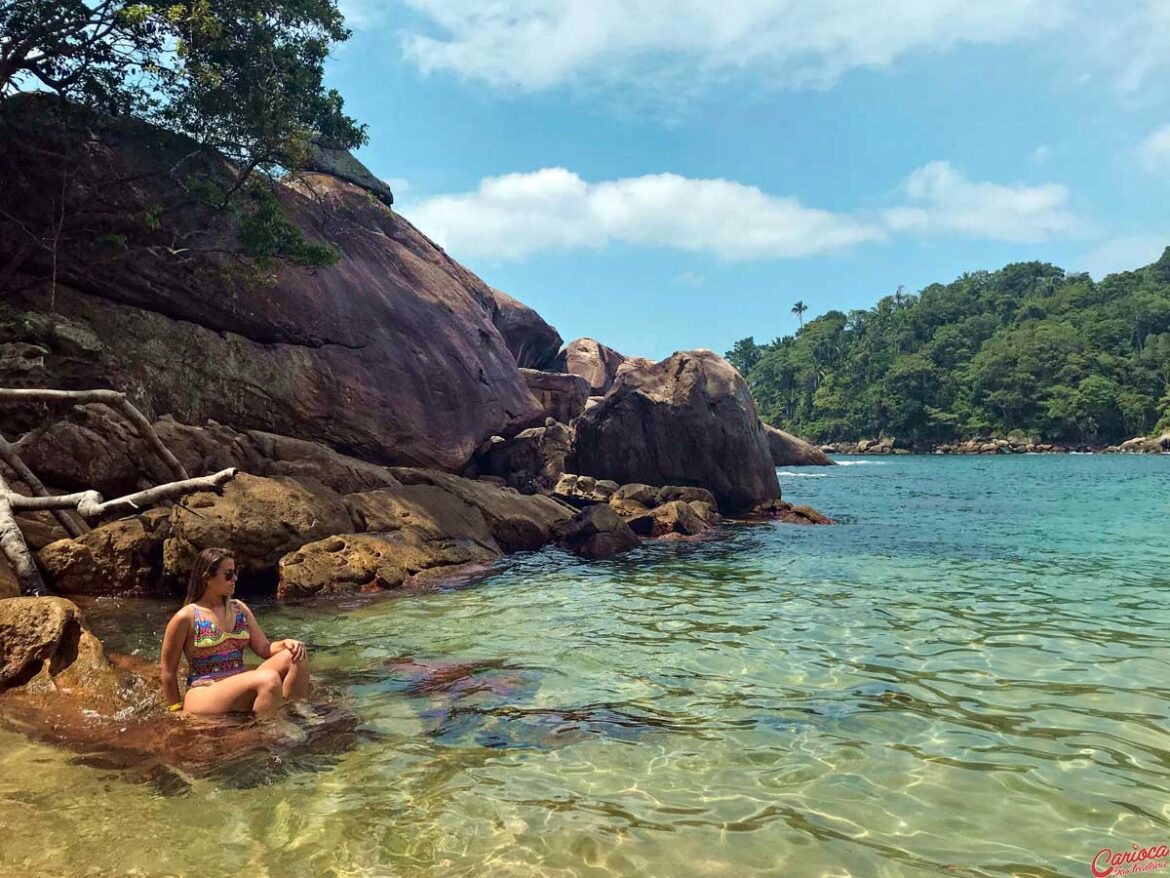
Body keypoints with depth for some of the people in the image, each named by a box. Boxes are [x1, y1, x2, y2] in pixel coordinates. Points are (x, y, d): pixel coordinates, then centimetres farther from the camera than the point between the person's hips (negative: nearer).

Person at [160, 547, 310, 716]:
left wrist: (286, 643, -11)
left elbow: (265, 649, 10)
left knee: (296, 655, -15)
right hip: (203, 694, -7)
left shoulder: (239, 609, 12)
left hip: (242, 688, 7)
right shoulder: (187, 617, -7)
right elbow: (167, 669, 0)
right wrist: (178, 710, 3)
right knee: (269, 679, -33)